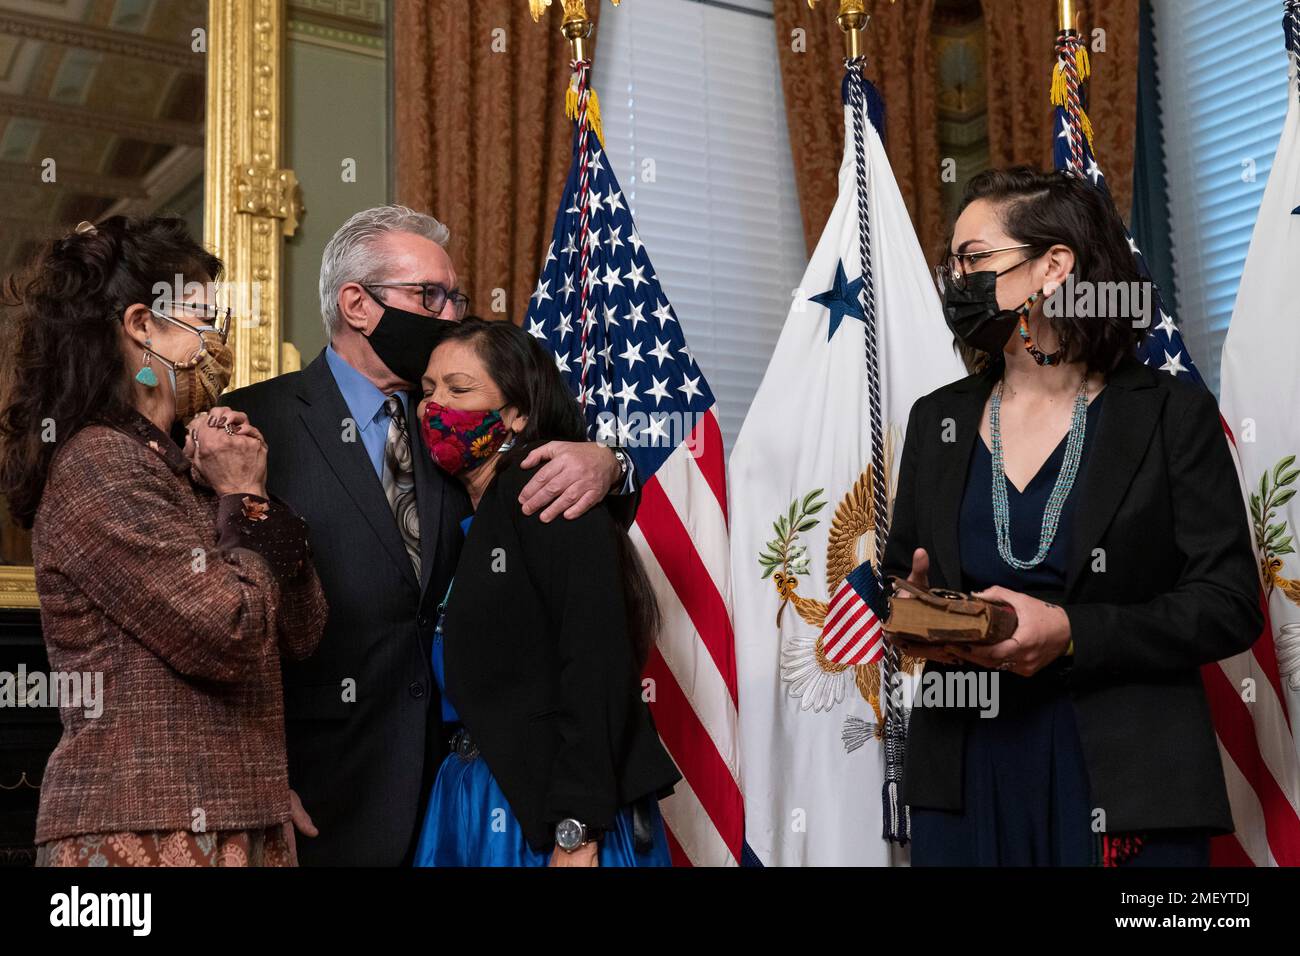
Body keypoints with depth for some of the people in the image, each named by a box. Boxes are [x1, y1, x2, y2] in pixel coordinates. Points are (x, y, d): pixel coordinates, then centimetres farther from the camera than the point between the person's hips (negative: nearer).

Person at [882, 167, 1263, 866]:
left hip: (1124, 778, -3)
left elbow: (1230, 604, -7)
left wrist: (1071, 633, -20)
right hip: (964, 777, 4)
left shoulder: (1172, 413, -3)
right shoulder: (937, 420, 10)